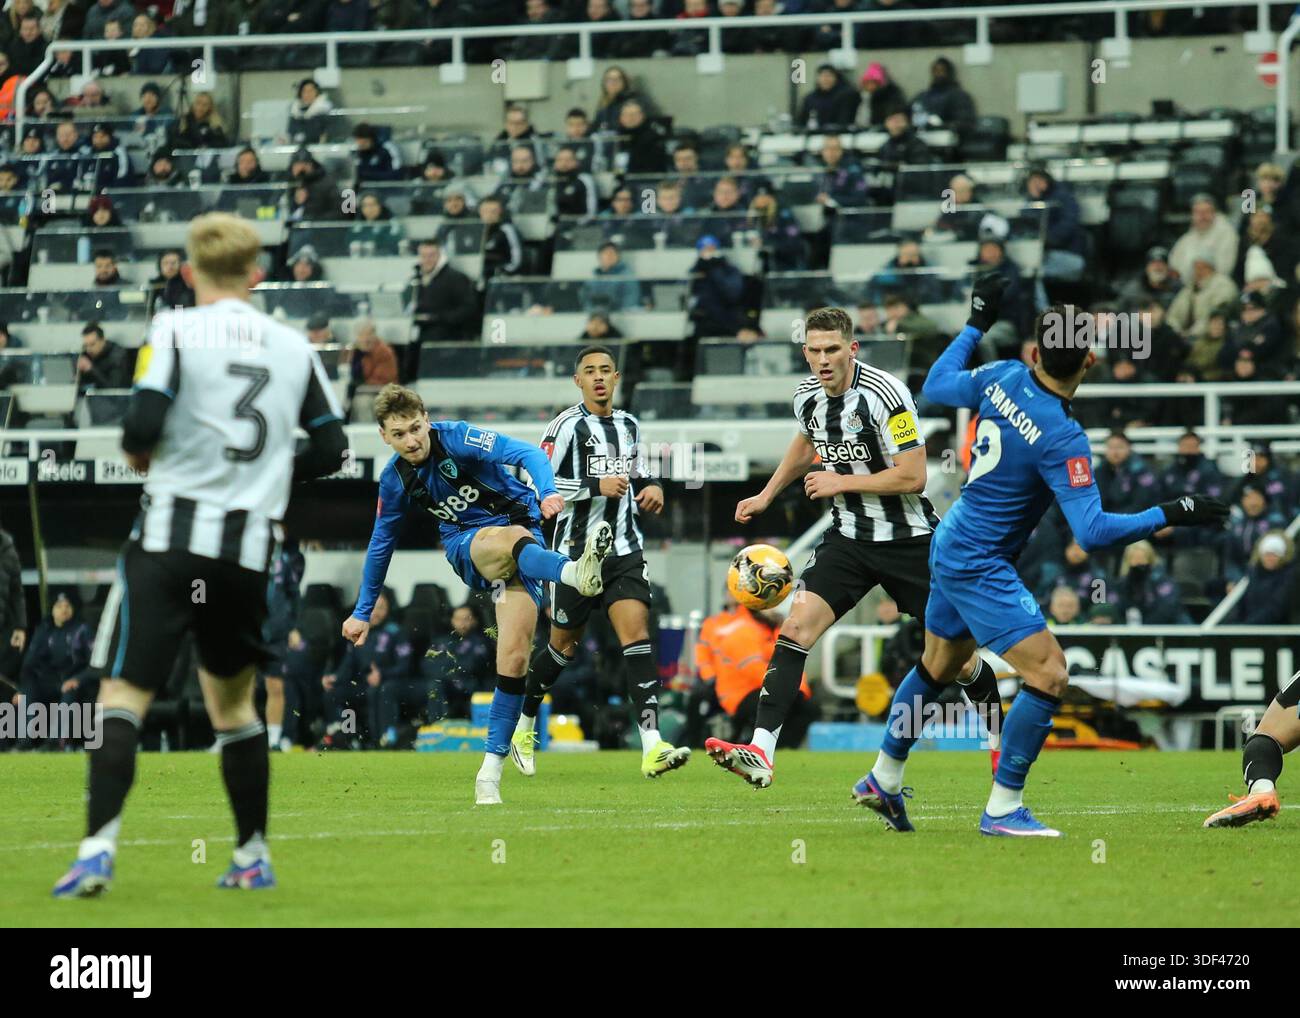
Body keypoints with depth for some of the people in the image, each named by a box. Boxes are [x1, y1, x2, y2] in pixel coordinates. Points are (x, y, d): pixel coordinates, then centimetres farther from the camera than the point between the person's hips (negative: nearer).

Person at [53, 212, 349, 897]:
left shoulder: (176, 332, -3)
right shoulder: (293, 347, 10)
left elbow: (143, 426, -13)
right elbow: (329, 449, 12)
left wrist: (137, 453, 9)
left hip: (172, 537, -4)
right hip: (250, 545, 4)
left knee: (122, 696, -6)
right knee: (232, 704, 20)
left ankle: (98, 847, -21)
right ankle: (253, 857, 22)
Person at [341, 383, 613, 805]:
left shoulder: (456, 438, -13)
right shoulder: (395, 480, 2)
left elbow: (527, 453, -24)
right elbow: (381, 543, 17)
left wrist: (546, 491, -45)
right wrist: (362, 612, 24)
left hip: (522, 535, -2)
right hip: (467, 546, 2)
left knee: (514, 656, -18)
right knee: (511, 537, -36)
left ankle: (491, 771, -13)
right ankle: (575, 574, -71)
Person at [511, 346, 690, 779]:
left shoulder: (630, 425, 13)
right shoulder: (567, 426, -6)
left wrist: (652, 488, 3)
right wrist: (596, 486, -20)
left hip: (624, 550, 4)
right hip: (575, 550, -4)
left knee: (637, 636, -14)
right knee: (564, 646, 8)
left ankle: (652, 747, -24)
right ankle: (523, 728, 33)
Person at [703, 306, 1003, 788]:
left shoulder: (885, 395, -21)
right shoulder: (807, 396, -1)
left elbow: (912, 477, -22)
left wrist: (840, 482, -18)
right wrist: (767, 495, 26)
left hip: (909, 539, -5)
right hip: (849, 536, 5)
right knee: (797, 625, -15)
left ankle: (1000, 734, 31)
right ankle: (760, 753, -20)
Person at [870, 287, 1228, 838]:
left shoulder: (1003, 378, -8)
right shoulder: (1061, 438, -27)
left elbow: (936, 386, 12)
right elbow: (1092, 530, -29)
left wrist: (976, 325, 22)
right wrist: (1170, 514, -25)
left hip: (950, 545, 9)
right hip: (981, 566, -9)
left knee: (938, 666, 25)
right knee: (1048, 674, -12)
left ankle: (883, 780, 40)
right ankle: (1002, 808, -7)